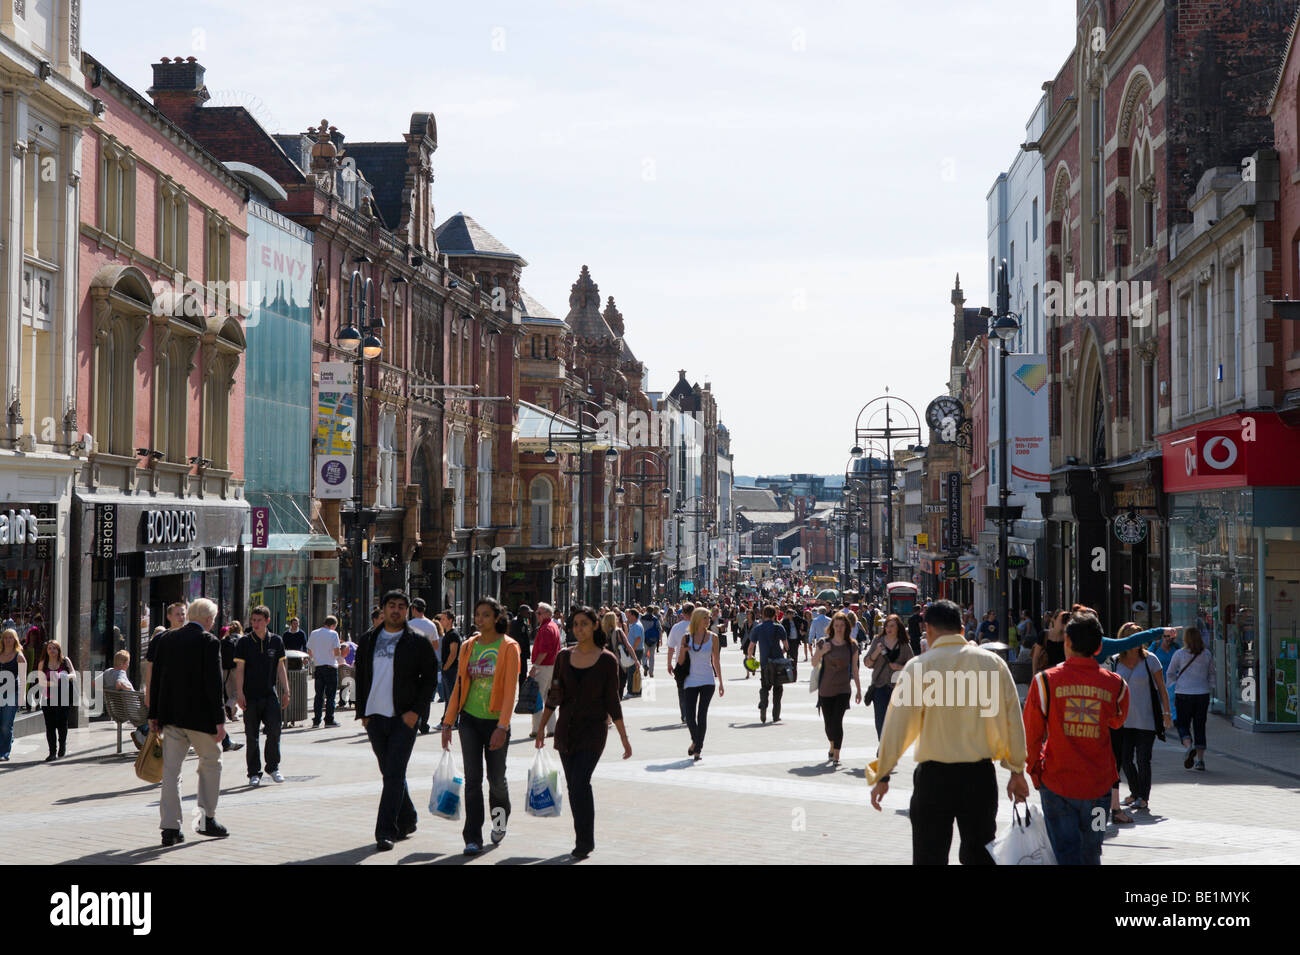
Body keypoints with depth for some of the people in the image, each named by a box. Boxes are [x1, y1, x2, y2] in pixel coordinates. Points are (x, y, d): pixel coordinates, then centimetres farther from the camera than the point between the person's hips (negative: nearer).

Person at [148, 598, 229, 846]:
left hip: (170, 715, 5)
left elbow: (155, 679, 9)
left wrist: (153, 715, 14)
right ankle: (207, 819, 16)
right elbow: (214, 683, -14)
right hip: (200, 715, -5)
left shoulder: (165, 639, 7)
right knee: (210, 764, 14)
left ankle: (170, 828, 2)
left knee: (170, 770, 5)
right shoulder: (209, 642, -10)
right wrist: (219, 720, -11)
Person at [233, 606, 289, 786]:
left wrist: (285, 691, 8)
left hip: (270, 695, 1)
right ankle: (254, 773, 10)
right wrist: (239, 693, -9)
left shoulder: (276, 641, 7)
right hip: (250, 696, -1)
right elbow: (239, 669, -1)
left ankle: (273, 767, 12)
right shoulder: (244, 642, 0)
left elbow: (280, 668, 12)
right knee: (252, 736, 2)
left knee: (274, 731, -7)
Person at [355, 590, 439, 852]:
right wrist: (362, 712, 7)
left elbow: (430, 678, 0)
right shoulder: (368, 639, 10)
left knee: (394, 774, -11)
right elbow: (361, 677, 15)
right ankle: (406, 821, 27)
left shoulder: (418, 642, 0)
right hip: (375, 717, 4)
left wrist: (416, 711, -9)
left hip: (405, 718, -4)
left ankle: (385, 832, -12)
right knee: (390, 774, 11)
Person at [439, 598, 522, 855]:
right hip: (470, 719, 3)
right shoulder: (469, 647, 7)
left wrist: (502, 727, -18)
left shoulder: (508, 647, -6)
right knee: (472, 778, -2)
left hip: (495, 721, -3)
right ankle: (473, 838, 1)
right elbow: (459, 686, 12)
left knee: (496, 778, 4)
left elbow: (510, 689, -11)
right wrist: (448, 722, 7)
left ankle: (499, 821, 33)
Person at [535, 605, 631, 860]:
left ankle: (585, 842, -9)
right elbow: (552, 696, 11)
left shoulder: (607, 660, -4)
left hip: (593, 729, -4)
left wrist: (624, 738, -2)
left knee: (581, 782, -16)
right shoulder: (564, 656, 5)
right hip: (566, 729, 4)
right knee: (573, 786, 7)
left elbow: (612, 702, -1)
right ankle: (583, 840, 19)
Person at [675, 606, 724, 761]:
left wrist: (721, 682, 6)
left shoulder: (712, 637, 3)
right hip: (691, 681, 1)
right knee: (690, 716, -1)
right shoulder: (687, 637, 3)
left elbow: (716, 661, 8)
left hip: (707, 681, -1)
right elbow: (681, 662, 8)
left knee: (702, 715, -8)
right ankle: (695, 741, 27)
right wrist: (682, 650, -13)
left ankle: (698, 748, 0)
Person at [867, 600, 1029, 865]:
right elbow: (1013, 721, 4)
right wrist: (1017, 772, 14)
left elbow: (897, 726, -8)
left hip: (935, 776, -3)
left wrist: (882, 776, 0)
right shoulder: (993, 663, 1)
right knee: (979, 855, 15)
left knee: (930, 856, 6)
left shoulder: (919, 667, -7)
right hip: (981, 774, 3)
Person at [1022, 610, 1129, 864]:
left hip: (1056, 783, -2)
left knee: (1066, 854, 1)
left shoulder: (1045, 681, -8)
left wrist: (1034, 770, 13)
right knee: (1091, 855, 16)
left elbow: (1031, 735, -2)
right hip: (1098, 784, 2)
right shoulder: (1115, 684, -3)